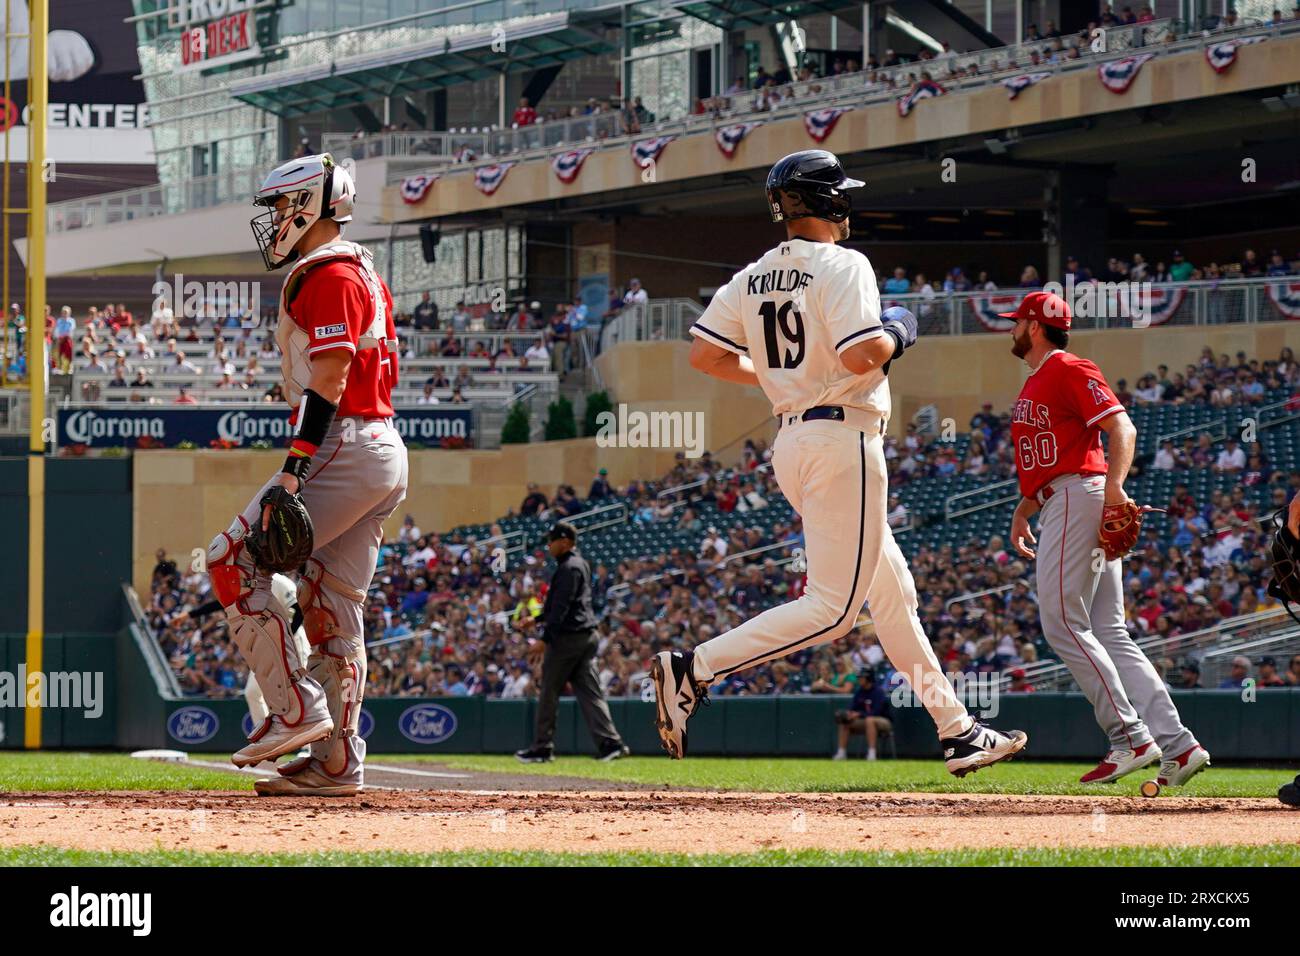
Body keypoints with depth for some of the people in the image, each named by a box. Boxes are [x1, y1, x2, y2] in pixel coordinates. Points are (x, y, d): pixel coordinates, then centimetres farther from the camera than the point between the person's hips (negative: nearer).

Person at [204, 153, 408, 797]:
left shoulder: (327, 275, -10)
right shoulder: (364, 274, 22)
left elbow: (328, 380, -19)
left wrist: (293, 472, -25)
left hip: (345, 451, -10)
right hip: (385, 454, 10)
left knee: (234, 560, -10)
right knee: (331, 608, 9)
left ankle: (295, 707, -15)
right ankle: (336, 761, 6)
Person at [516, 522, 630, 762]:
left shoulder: (568, 568, -14)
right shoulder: (581, 564, 18)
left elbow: (562, 607, -20)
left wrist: (545, 638, -21)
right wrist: (538, 618, 26)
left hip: (567, 635, -10)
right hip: (588, 634, 10)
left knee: (549, 692, 1)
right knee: (589, 691, 4)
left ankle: (543, 747, 6)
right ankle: (610, 741, -7)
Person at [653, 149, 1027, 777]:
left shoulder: (753, 278, 10)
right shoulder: (842, 266, -12)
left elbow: (704, 355, 7)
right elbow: (859, 356, -23)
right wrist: (896, 333, -3)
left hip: (791, 439, 9)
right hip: (842, 437, -9)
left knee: (891, 590, 14)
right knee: (834, 606, -8)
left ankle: (957, 732, 18)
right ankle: (692, 670, -17)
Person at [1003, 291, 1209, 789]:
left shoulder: (1070, 371, -6)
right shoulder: (1034, 384, 25)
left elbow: (1122, 428, -17)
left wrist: (1113, 486, -31)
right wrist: (1022, 513, 23)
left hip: (1079, 498, -10)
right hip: (1060, 508, 10)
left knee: (1062, 622, -14)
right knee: (1108, 635, 3)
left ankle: (1131, 738, -16)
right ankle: (1178, 746, -3)